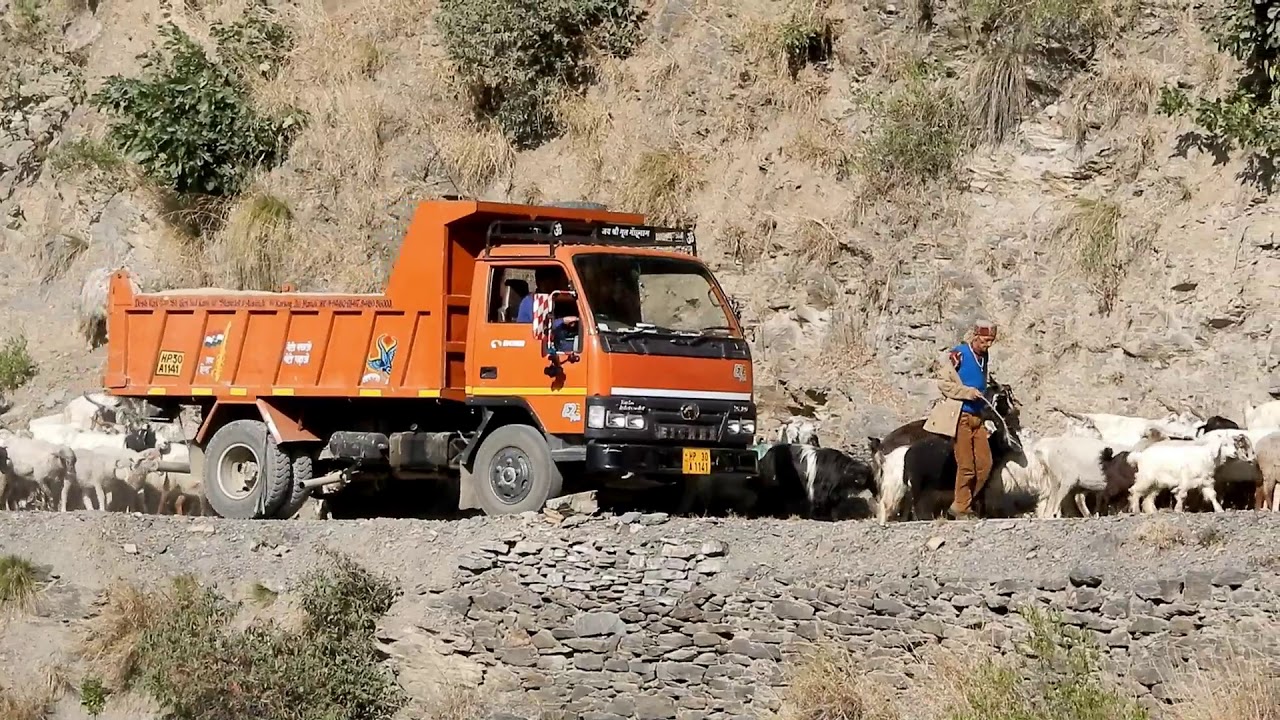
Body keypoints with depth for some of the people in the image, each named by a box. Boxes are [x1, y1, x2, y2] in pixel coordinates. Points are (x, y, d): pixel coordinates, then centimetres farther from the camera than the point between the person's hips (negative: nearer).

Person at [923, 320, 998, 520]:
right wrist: (967, 392, -19)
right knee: (966, 466, -6)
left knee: (985, 464, 2)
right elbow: (943, 383, -13)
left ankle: (961, 505, 14)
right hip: (960, 417, -7)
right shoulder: (956, 355, -10)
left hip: (977, 417, 7)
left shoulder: (984, 358, 14)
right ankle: (962, 510, 6)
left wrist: (983, 395, 12)